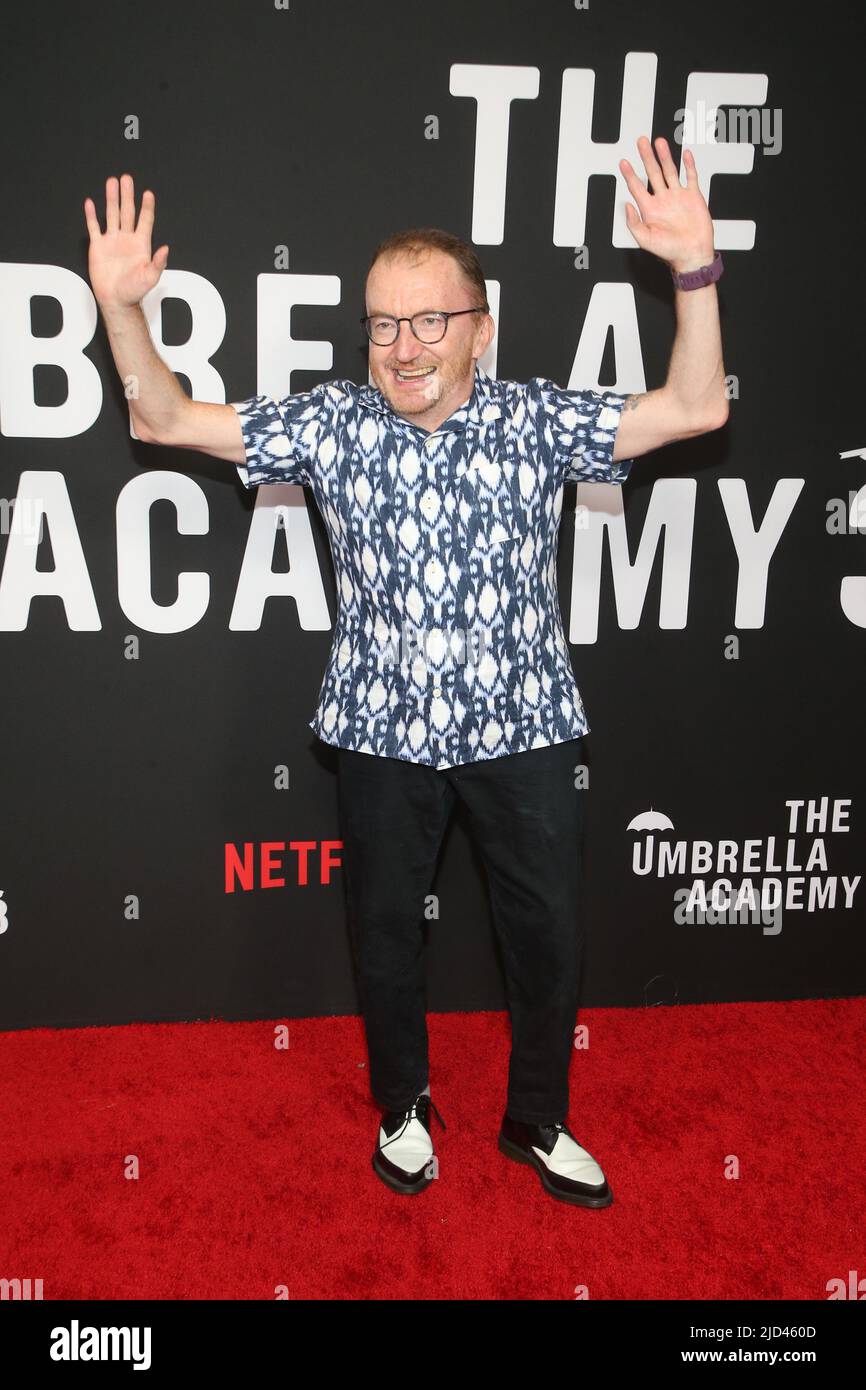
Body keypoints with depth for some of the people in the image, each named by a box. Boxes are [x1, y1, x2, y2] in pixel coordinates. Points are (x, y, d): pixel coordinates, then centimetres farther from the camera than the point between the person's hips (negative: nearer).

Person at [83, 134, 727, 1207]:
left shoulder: (535, 420, -5)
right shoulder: (332, 423, -2)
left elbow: (695, 409, -10)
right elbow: (167, 421, 1)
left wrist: (695, 270, -21)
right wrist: (121, 308, -14)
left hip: (521, 725, 0)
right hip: (383, 728, 1)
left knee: (549, 931, 11)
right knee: (383, 926, 16)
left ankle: (537, 1120, 37)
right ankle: (403, 1105, 42)